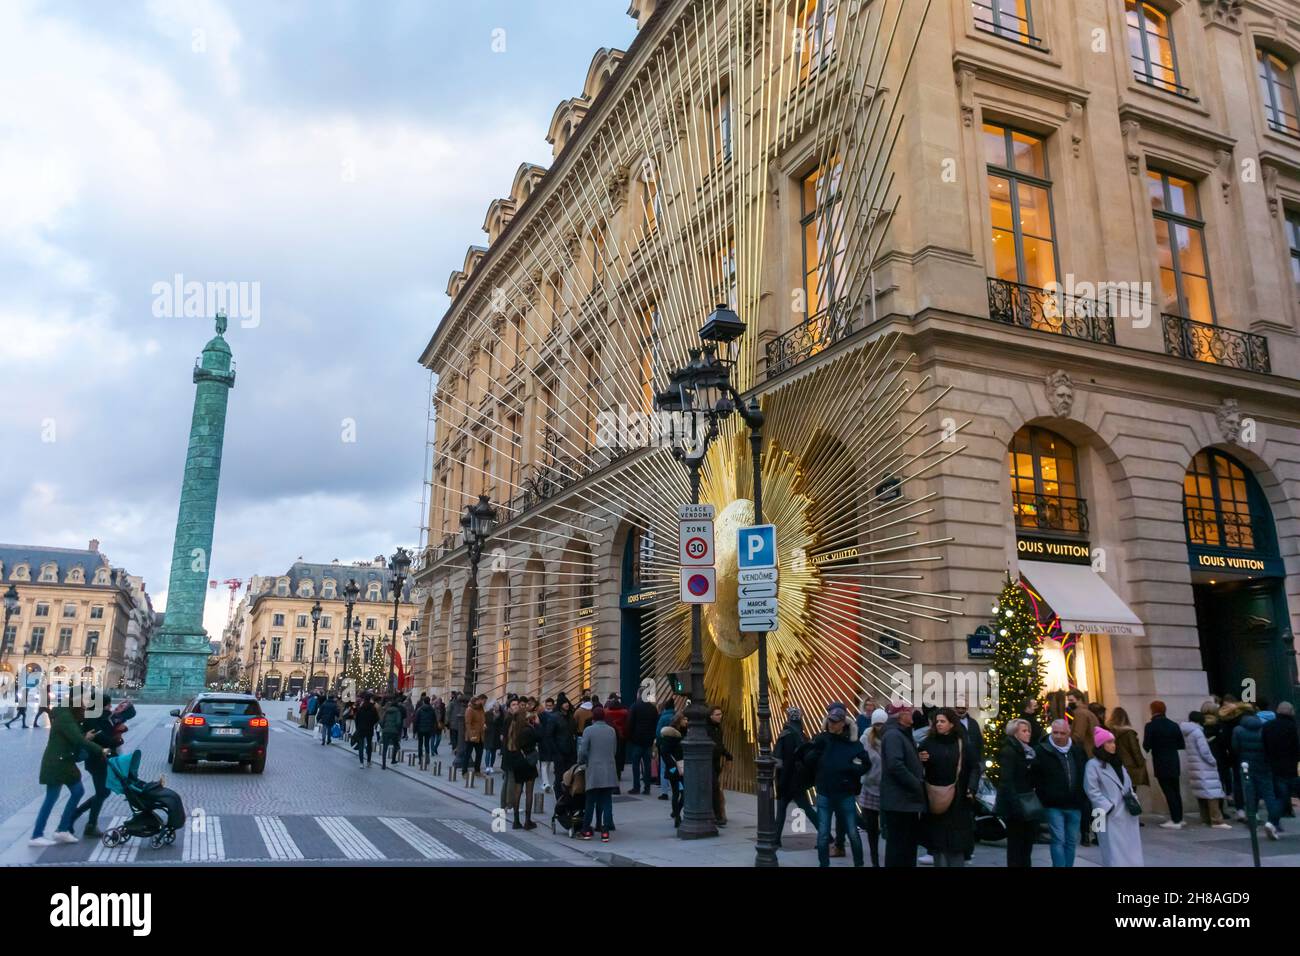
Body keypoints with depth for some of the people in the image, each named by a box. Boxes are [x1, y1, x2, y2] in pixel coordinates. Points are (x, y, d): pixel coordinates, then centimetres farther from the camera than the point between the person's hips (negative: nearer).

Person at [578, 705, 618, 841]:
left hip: (594, 772, -2)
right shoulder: (612, 730, 5)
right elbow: (615, 751, 11)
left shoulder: (589, 730, -7)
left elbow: (582, 751, -9)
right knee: (606, 802, 5)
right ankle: (605, 832, 0)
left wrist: (581, 762, 11)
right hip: (609, 772, 2)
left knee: (590, 802, 10)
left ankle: (586, 830, 19)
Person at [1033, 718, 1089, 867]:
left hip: (1074, 805, 5)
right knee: (1058, 840, -7)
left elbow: (1086, 774, 16)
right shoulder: (1043, 751, -8)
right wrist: (1043, 797, -9)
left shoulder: (1078, 750, 7)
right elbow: (1035, 777, -5)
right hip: (1054, 805, -5)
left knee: (1071, 841, 12)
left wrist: (1083, 798, 12)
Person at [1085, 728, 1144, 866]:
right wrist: (1108, 807, -17)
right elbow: (1092, 790, -14)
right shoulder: (1093, 764, -9)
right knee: (1115, 852, -4)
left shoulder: (1118, 762, 17)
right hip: (1110, 816, -7)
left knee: (1131, 850, 10)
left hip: (1127, 814, 7)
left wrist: (1133, 799, 5)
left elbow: (1128, 784, 21)